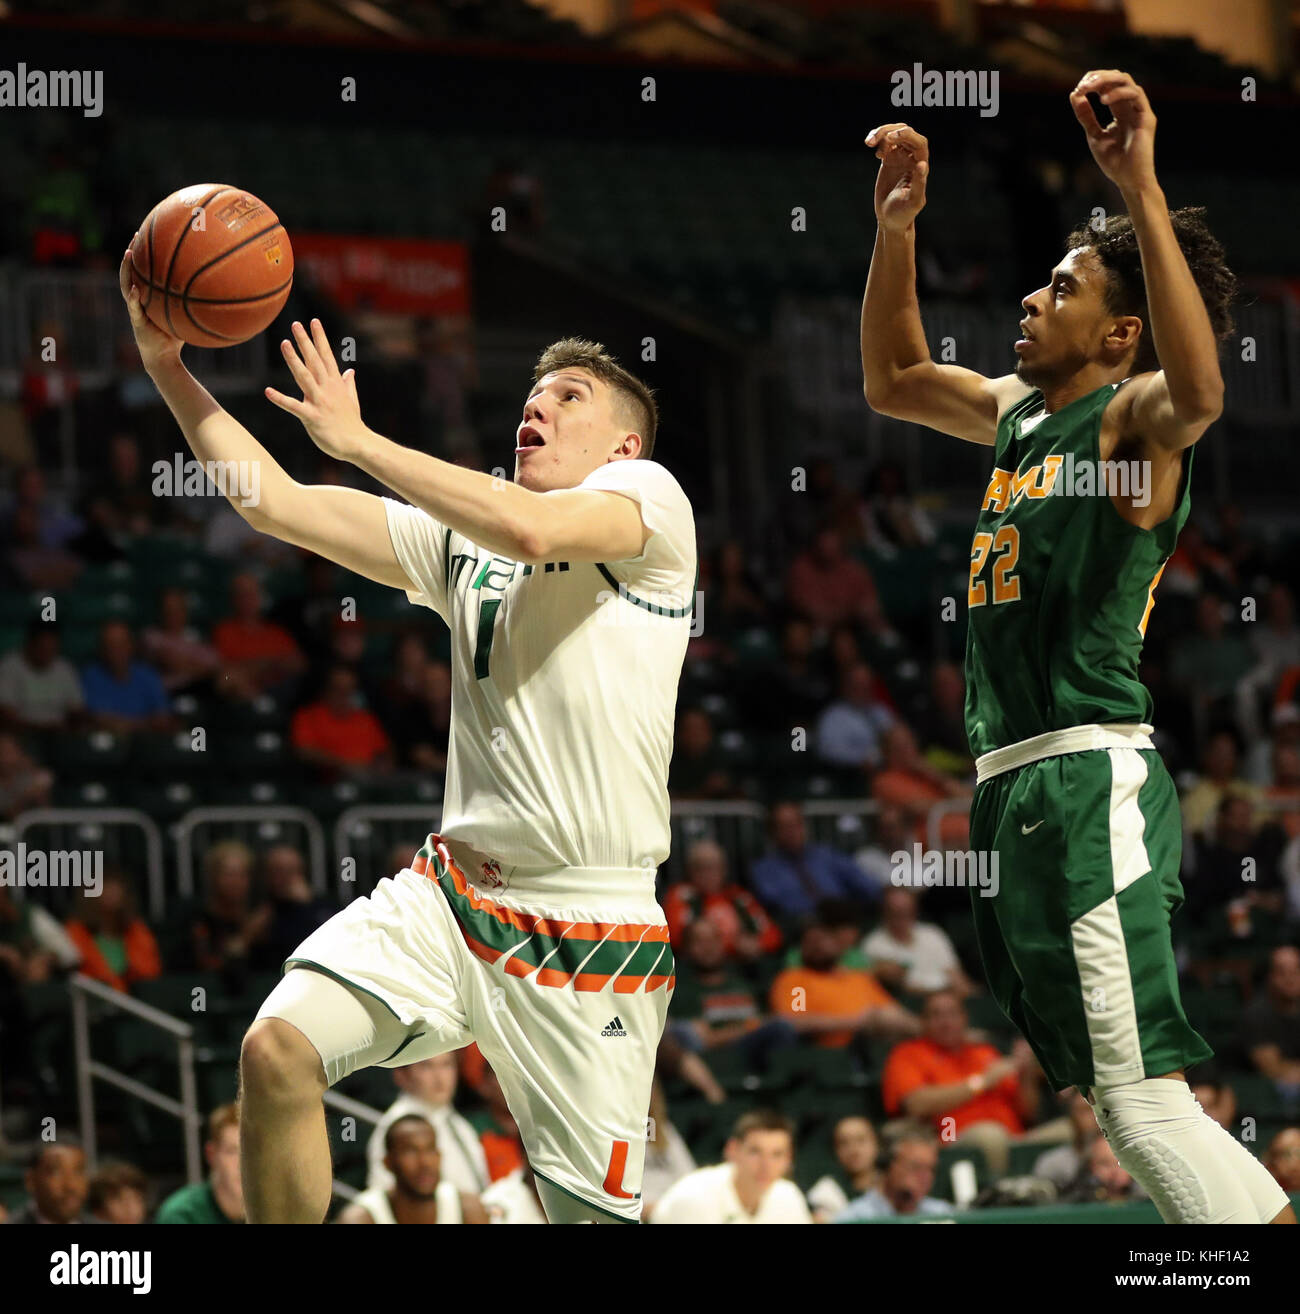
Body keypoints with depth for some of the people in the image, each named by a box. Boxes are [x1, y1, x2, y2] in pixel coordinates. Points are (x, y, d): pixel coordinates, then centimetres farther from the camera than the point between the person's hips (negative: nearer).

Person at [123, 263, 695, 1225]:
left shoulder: (649, 495, -1)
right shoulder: (463, 535, 16)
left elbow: (534, 531, -22)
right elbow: (278, 505, 12)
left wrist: (354, 439, -13)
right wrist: (169, 367, 2)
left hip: (591, 933, -5)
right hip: (451, 895, 5)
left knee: (595, 1214, -3)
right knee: (278, 1049, -20)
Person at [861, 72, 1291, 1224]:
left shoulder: (1132, 417, -8)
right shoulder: (1022, 410, 17)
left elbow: (1199, 394, -33)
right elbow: (893, 381, 32)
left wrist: (1143, 190, -39)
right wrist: (896, 227, 18)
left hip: (1089, 782, -10)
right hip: (1009, 784, 10)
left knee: (1143, 1099, -18)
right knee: (1105, 1094, 13)